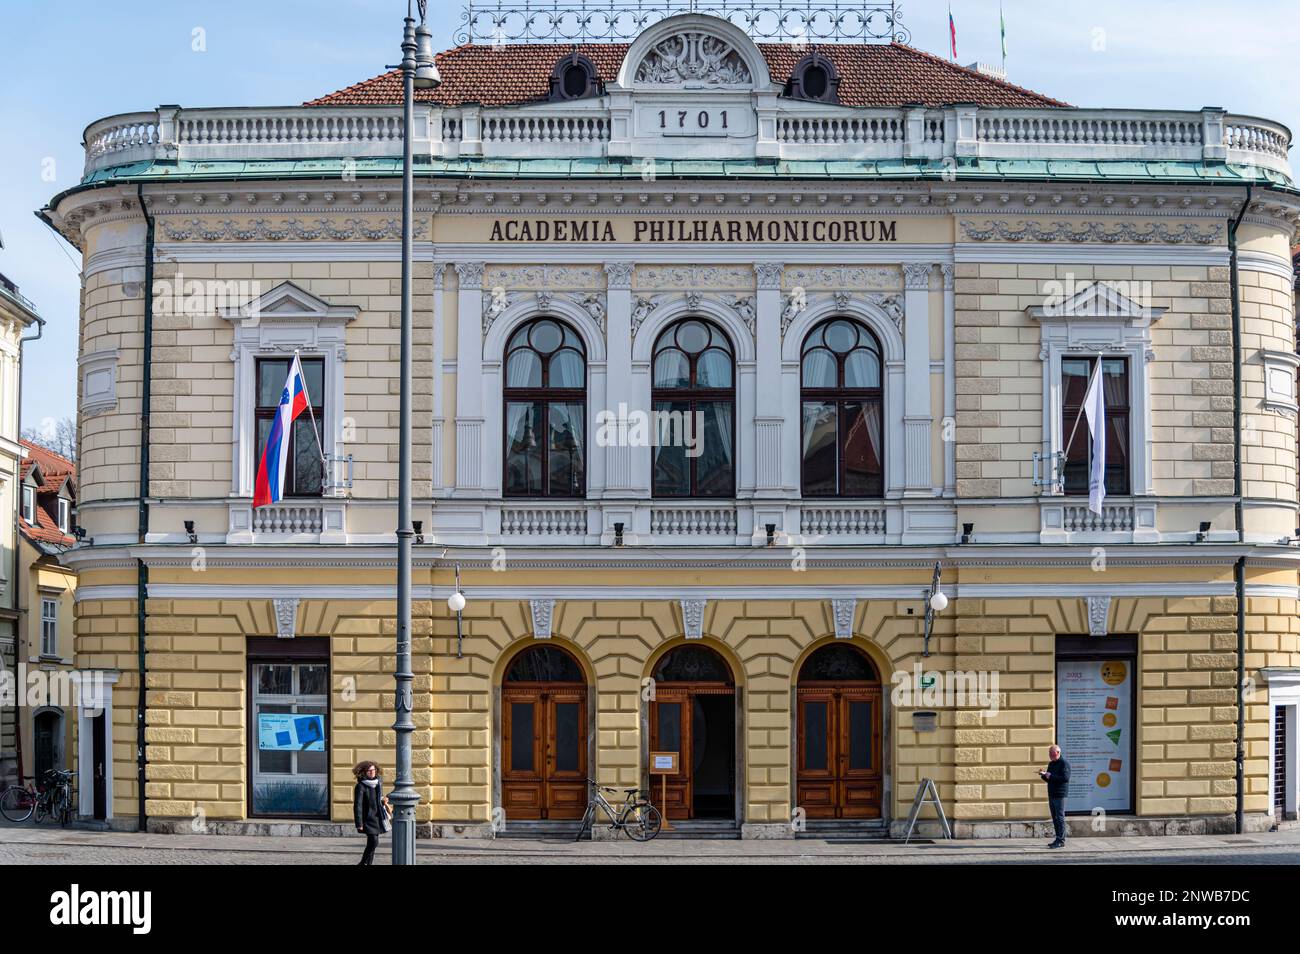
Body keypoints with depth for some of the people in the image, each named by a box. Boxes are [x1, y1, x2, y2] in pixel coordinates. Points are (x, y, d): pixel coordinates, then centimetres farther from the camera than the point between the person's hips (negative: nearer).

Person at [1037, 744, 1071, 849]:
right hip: (1051, 795, 9)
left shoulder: (1064, 763, -9)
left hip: (1060, 795, -9)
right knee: (1055, 818, 10)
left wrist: (1051, 776, -18)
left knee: (1059, 817, -9)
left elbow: (1065, 778, -20)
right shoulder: (1051, 764, 18)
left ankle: (1061, 841, -9)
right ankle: (1058, 839, 15)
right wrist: (1043, 775, 2)